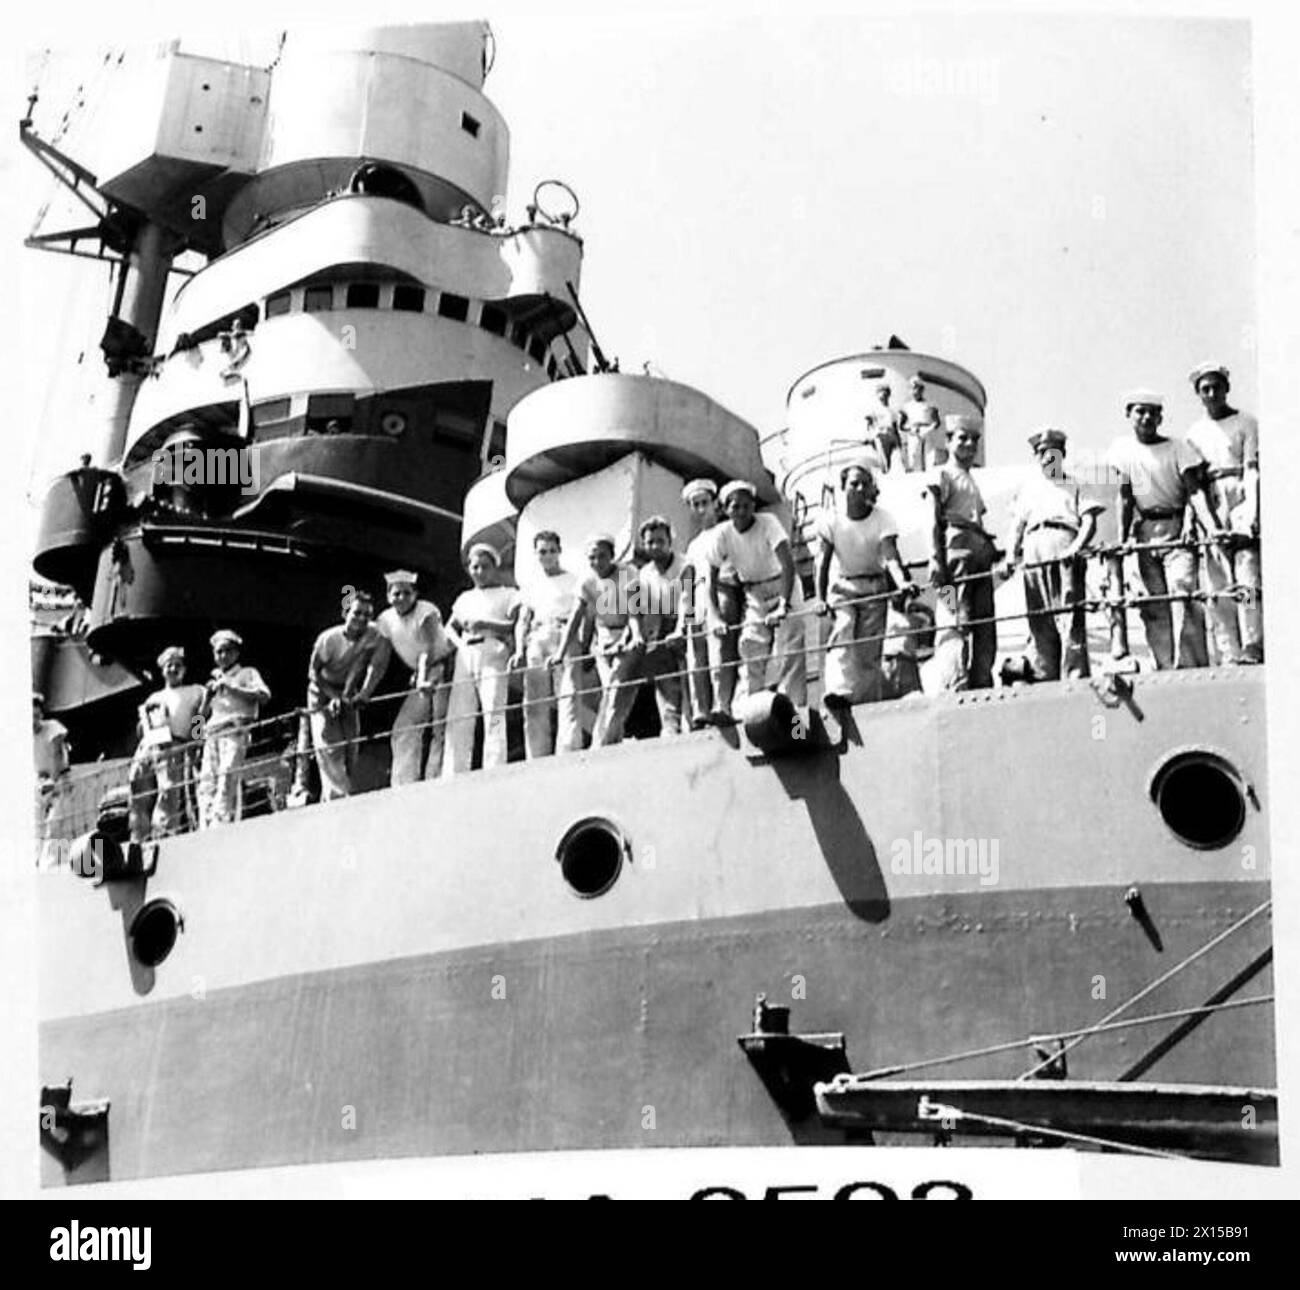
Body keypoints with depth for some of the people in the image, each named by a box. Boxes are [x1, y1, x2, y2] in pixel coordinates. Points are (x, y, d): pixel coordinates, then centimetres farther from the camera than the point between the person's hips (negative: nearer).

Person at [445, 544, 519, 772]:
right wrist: (459, 641, -3)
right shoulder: (465, 598, 29)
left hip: (493, 657, -4)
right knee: (457, 718, -7)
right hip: (465, 660, 4)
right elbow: (450, 626, 19)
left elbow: (515, 625, 0)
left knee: (493, 715, -16)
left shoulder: (508, 595, 15)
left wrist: (485, 624, -14)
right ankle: (453, 777, -10)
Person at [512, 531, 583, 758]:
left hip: (565, 641, -4)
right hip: (537, 643, 4)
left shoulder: (573, 581, 10)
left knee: (568, 703, -16)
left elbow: (577, 616, -3)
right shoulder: (530, 587, 22)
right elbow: (522, 622, 16)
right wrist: (519, 650, -4)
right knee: (535, 708, -2)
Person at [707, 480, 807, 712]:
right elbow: (712, 581, -9)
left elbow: (788, 564, -32)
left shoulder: (768, 522, -22)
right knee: (750, 653, -2)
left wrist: (784, 604, -42)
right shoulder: (722, 534, -13)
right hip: (753, 596, 4)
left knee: (789, 652, -12)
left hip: (783, 588, -4)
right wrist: (717, 618, -20)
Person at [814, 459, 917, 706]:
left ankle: (869, 703, 9)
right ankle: (839, 692, -39)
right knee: (841, 639, -23)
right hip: (842, 589, -1)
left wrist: (902, 582, -42)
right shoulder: (831, 520, -7)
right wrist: (821, 598, -22)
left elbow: (891, 557, -22)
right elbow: (823, 562, -9)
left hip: (874, 592, 1)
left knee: (869, 652, -1)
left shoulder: (882, 519, -9)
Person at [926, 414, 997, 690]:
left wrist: (993, 553, 17)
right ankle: (956, 687, -21)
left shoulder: (972, 481, 30)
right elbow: (935, 521, -5)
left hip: (981, 553, 9)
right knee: (956, 624, -16)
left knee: (984, 625, 4)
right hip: (956, 549, -9)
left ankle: (982, 686, 5)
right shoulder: (942, 475, 6)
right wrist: (935, 559, -17)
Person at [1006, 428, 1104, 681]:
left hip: (1066, 551, -2)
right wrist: (1012, 557, 4)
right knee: (1040, 622, -3)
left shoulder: (1073, 486, 21)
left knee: (1073, 617, -12)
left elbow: (1089, 521, 7)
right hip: (1034, 554, 2)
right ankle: (1046, 679, -2)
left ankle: (1077, 676, -16)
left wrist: (1077, 546, -12)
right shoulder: (1028, 488, 28)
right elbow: (1018, 526, 21)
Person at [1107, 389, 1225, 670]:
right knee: (1153, 606, 0)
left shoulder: (1179, 448, -2)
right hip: (1145, 534, 3)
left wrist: (1213, 527, -24)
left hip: (1177, 529, -3)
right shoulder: (1123, 449, 7)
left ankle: (1191, 665, -19)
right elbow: (1125, 497, 5)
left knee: (1183, 593, -17)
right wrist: (1123, 537, -5)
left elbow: (1195, 491, -10)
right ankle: (1166, 667, 2)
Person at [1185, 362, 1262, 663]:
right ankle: (1228, 656, -4)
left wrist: (1252, 512, -17)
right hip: (1211, 509, 3)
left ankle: (1253, 648, -18)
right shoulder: (1194, 433, 18)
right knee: (1217, 586, -3)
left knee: (1248, 578, -15)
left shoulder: (1246, 423, 7)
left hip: (1243, 503, -3)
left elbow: (1252, 470, -4)